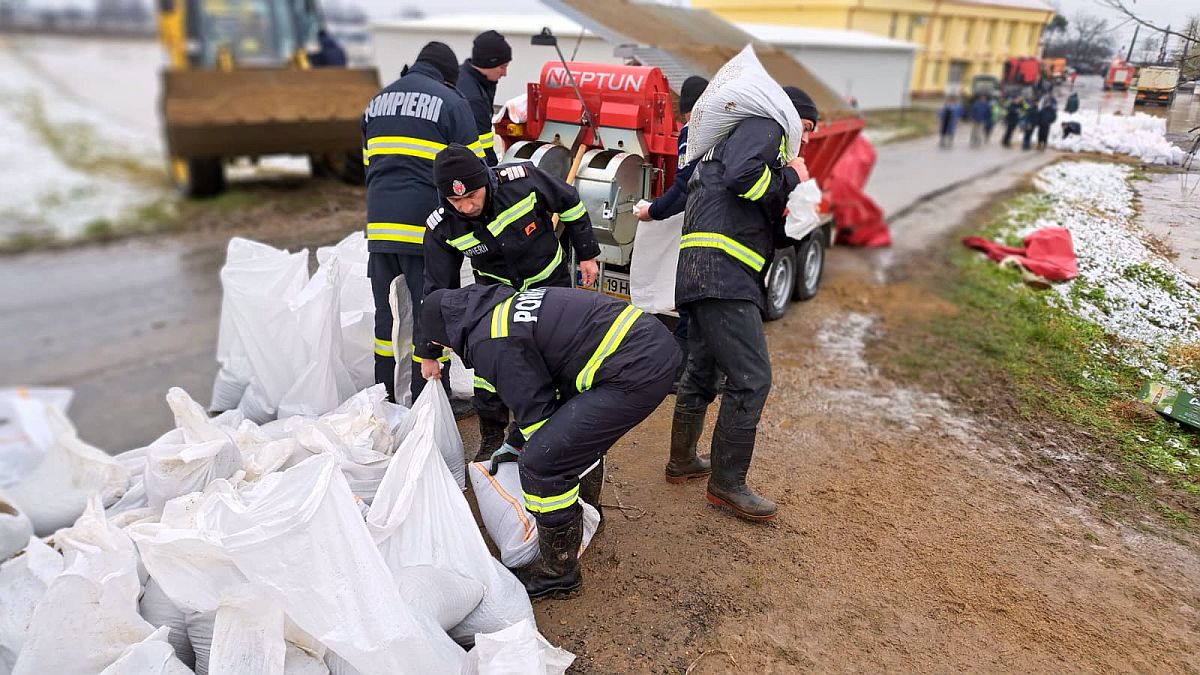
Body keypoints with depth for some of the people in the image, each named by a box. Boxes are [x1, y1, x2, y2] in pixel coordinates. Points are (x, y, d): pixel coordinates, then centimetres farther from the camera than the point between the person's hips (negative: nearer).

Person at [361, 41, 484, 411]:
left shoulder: (377, 102, 21)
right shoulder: (450, 101, 0)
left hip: (379, 225, 6)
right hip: (426, 227, -6)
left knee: (386, 314, 13)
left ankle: (384, 399, 20)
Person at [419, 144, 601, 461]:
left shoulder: (522, 179, -29)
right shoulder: (441, 228, -22)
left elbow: (569, 204, -9)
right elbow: (438, 291, -12)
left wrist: (586, 254, -2)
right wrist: (429, 353, -8)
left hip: (550, 281, -1)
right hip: (495, 289, 1)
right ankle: (491, 438, 13)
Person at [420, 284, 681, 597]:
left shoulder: (488, 342, -9)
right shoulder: (505, 304, 21)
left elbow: (535, 411, -4)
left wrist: (527, 452, 16)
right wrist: (516, 446, 39)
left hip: (635, 372, -10)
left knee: (542, 463, -7)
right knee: (579, 424, 32)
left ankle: (558, 572, 12)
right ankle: (587, 510, 52)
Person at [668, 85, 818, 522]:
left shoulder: (735, 135, 33)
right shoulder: (764, 125, 2)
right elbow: (742, 174, -21)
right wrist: (790, 179, -5)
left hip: (701, 273, 11)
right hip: (723, 272, -11)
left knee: (702, 371, 20)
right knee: (750, 379, -8)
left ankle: (682, 461, 33)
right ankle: (727, 484, 3)